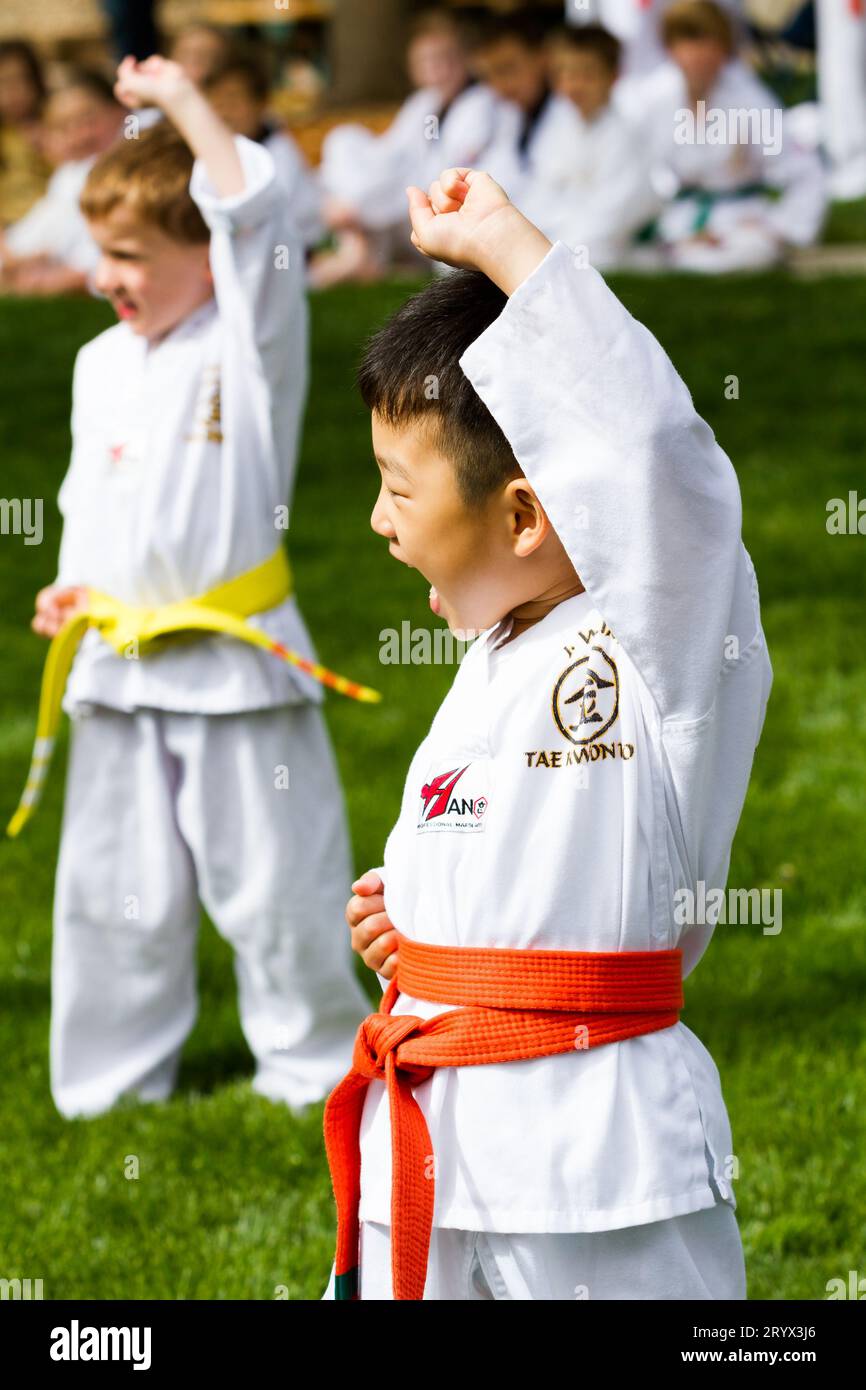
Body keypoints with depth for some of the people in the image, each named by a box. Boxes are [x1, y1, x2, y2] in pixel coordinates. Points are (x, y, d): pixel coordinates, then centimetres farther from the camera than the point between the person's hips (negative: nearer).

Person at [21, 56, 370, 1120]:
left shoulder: (250, 342, -8)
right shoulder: (103, 364, 10)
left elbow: (253, 214, -23)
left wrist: (183, 103, -19)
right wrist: (73, 591, 4)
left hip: (238, 663, -5)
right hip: (119, 666, 5)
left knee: (273, 881, 3)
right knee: (112, 887, 11)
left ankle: (313, 1064, 19)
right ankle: (112, 1079, 23)